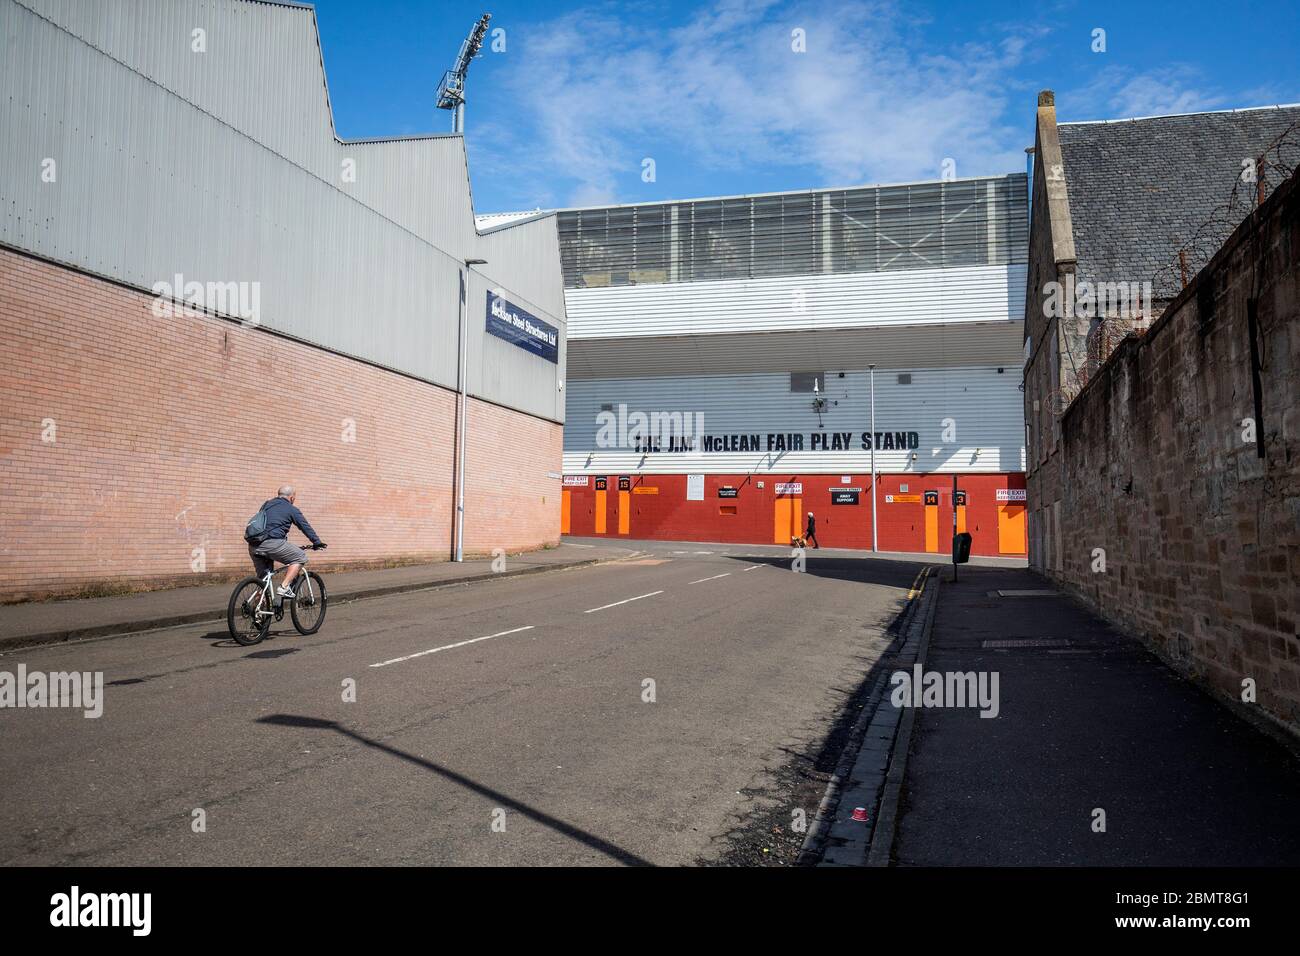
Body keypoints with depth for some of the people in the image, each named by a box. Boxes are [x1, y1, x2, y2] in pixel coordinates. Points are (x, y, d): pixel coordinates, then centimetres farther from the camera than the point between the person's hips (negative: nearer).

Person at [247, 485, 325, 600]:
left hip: (253, 547, 7)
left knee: (263, 577, 20)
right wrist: (317, 542, 24)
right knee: (300, 557, 9)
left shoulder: (266, 505, 27)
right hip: (272, 543, -7)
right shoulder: (292, 509, 8)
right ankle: (284, 587, -2)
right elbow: (306, 527, 13)